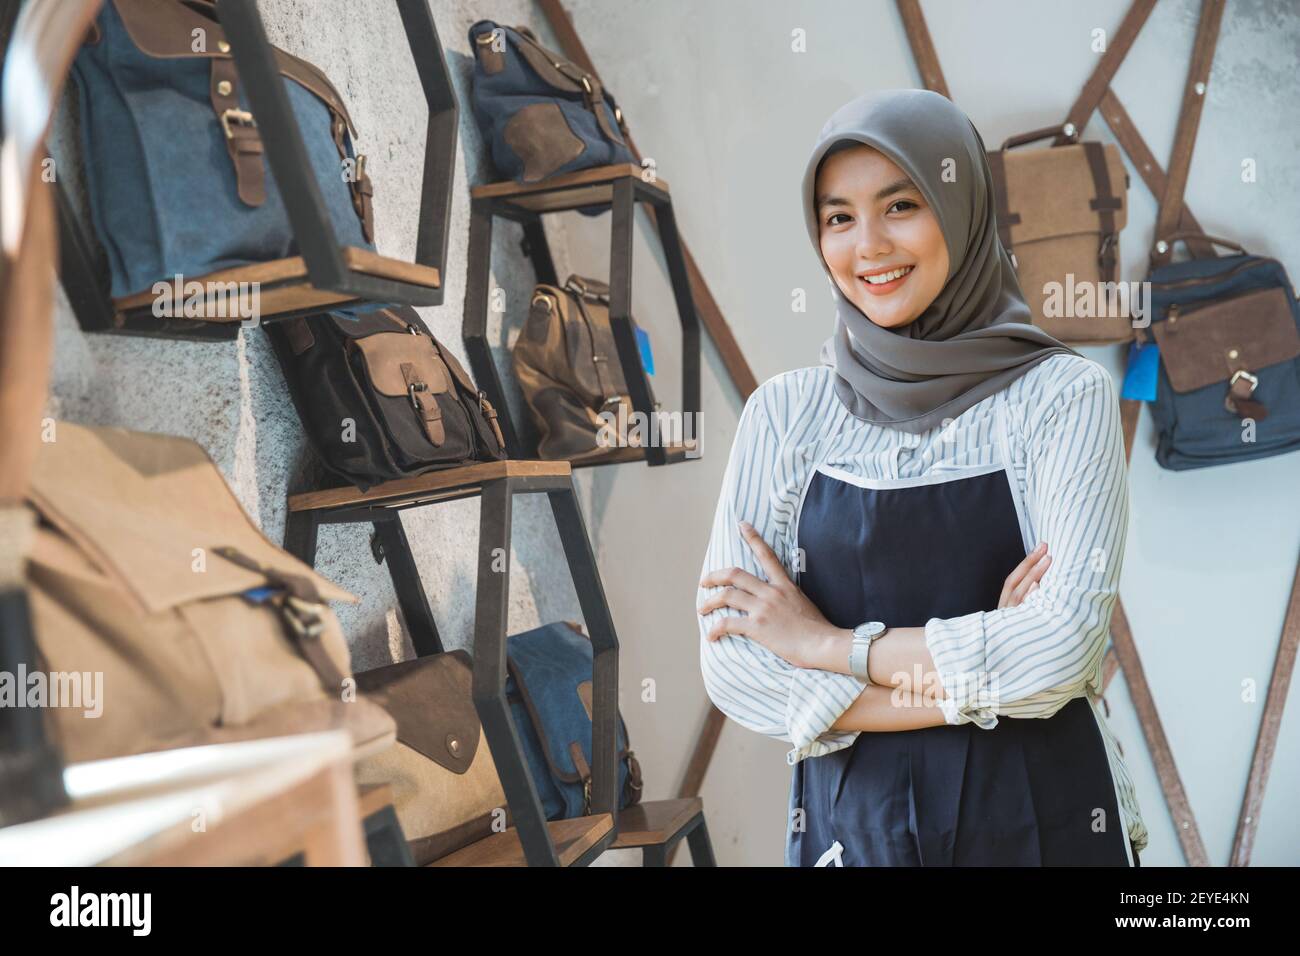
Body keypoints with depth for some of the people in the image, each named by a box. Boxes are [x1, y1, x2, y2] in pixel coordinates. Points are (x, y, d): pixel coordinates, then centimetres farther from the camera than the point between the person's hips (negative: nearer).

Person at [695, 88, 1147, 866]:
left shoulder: (1064, 395, -9)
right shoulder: (785, 413, -4)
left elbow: (1062, 647, -19)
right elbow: (733, 665, -9)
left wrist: (829, 643, -12)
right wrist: (979, 680, -16)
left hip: (1041, 821, -1)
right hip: (849, 822, 2)